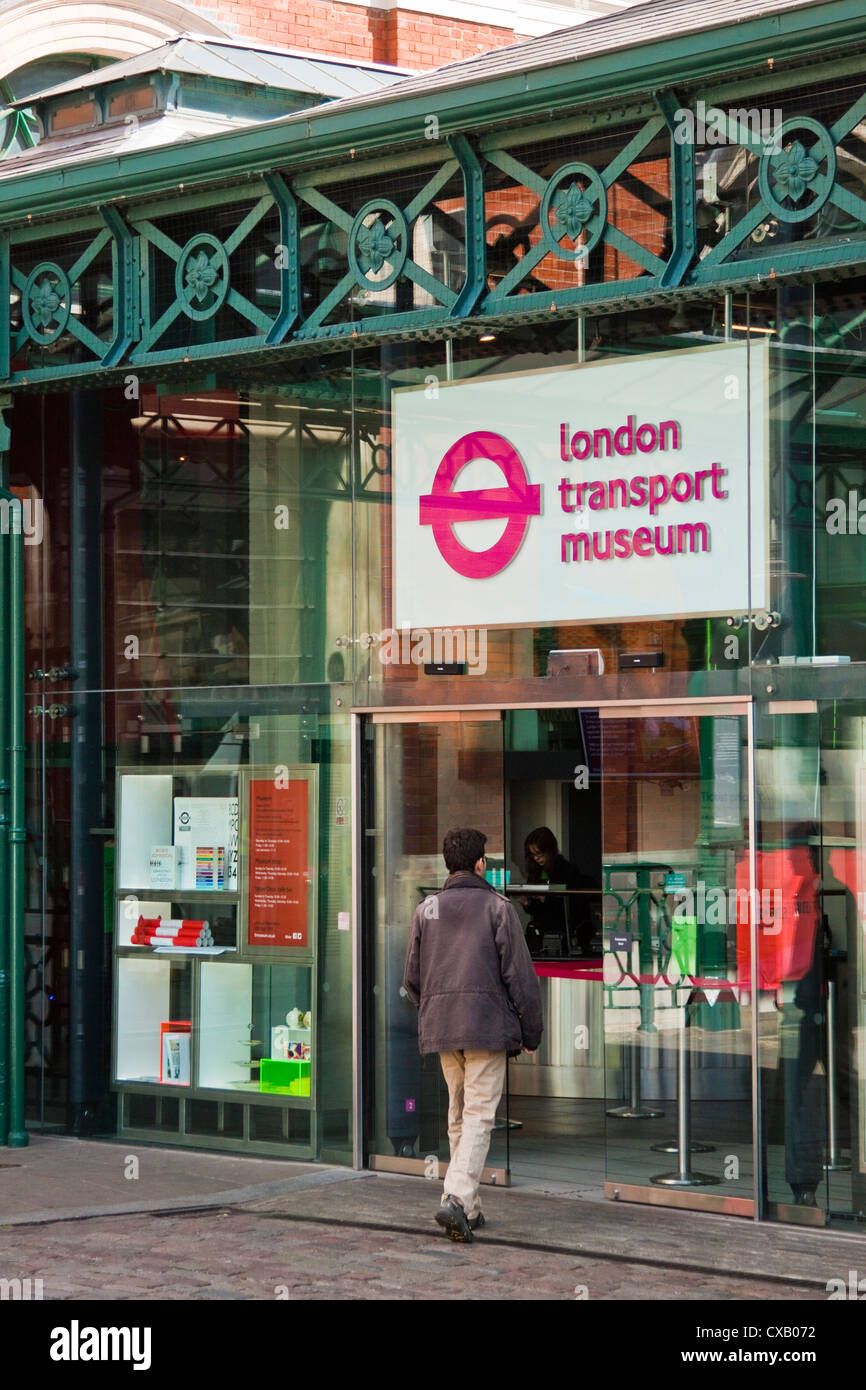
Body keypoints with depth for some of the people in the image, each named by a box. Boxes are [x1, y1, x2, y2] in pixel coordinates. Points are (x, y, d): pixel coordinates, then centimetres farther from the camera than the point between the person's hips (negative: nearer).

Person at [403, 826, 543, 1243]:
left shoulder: (425, 910, 9)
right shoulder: (497, 907, -4)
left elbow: (412, 978, 12)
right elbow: (520, 975, -5)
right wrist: (531, 1032, 2)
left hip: (441, 1027, 5)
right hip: (488, 1026, -5)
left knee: (458, 1116, 14)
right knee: (479, 1116, -6)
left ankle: (469, 1208, 16)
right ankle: (457, 1198, -21)